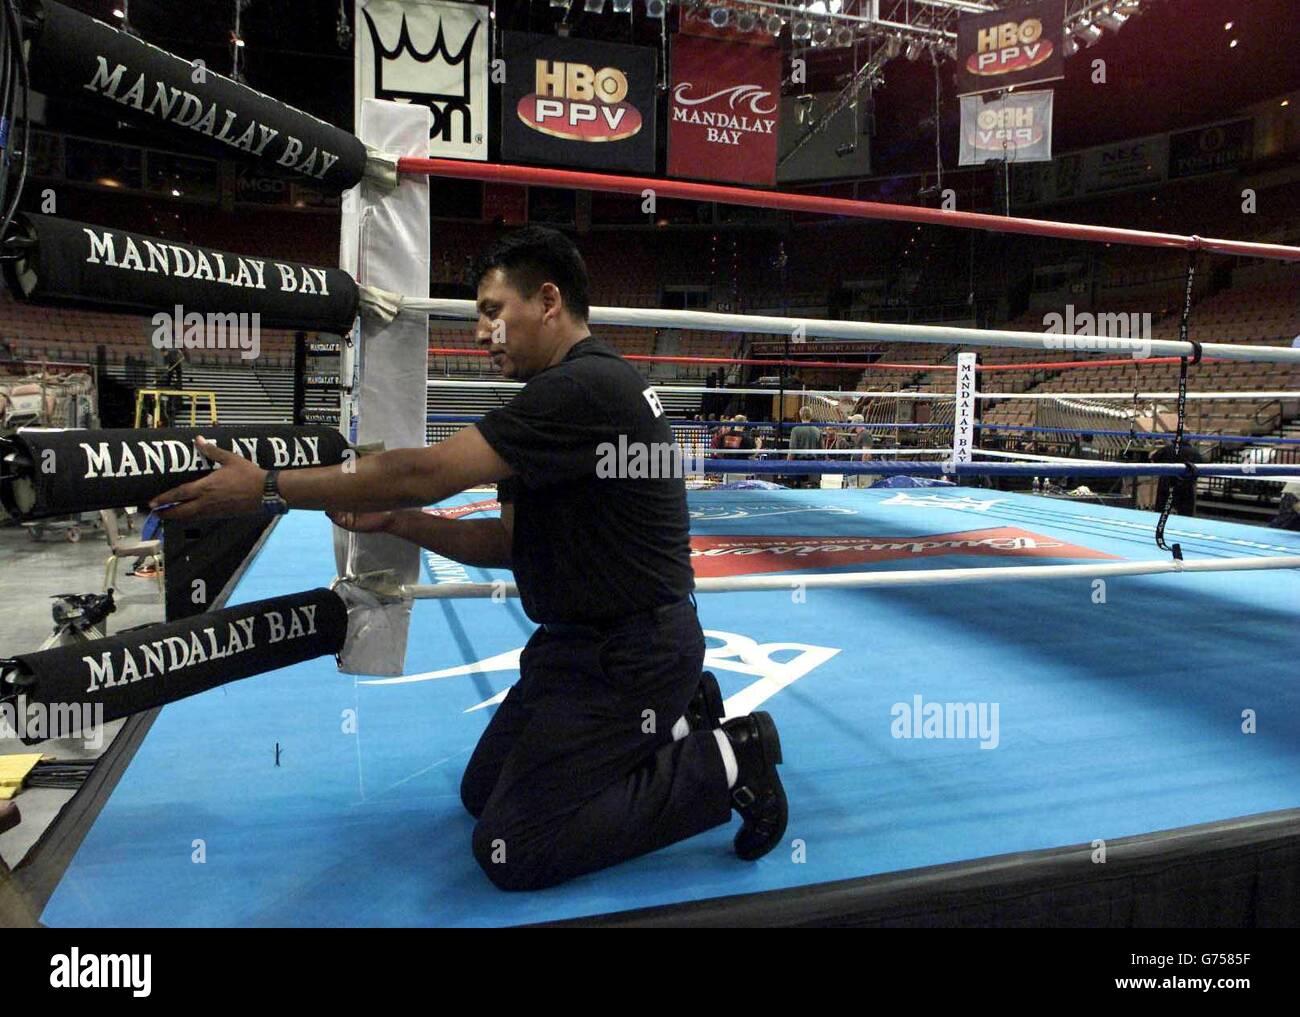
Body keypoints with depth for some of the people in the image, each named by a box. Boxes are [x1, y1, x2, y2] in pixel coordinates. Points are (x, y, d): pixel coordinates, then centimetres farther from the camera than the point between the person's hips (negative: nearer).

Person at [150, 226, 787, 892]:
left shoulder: (586, 387, -23)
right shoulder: (568, 393, 11)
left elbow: (427, 473, -26)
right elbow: (508, 543, 10)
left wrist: (266, 488, -18)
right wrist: (390, 520, -1)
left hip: (630, 654, -10)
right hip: (580, 639, 10)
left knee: (510, 850, -5)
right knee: (482, 793, 20)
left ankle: (723, 761, 1)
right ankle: (677, 720, 19)